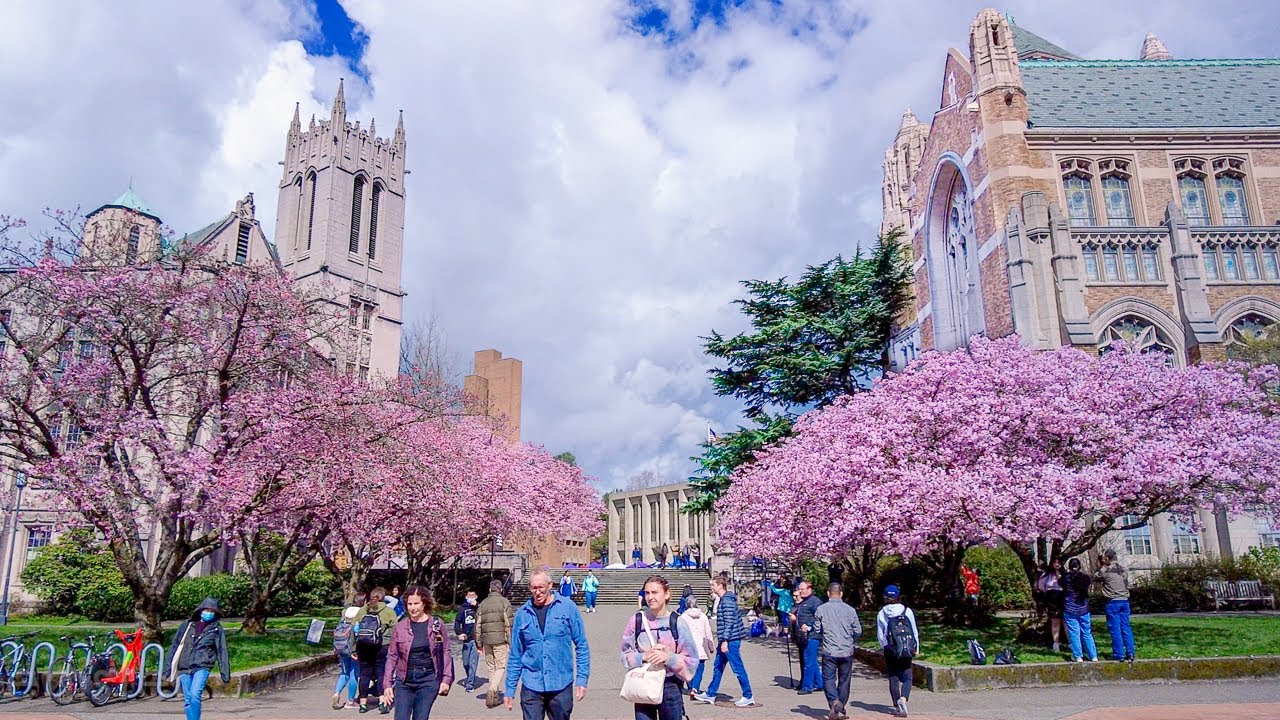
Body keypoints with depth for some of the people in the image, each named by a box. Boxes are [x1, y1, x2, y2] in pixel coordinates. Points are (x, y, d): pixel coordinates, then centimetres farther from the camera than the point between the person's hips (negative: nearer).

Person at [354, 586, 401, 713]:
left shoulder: (362, 611, 10)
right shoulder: (388, 611, 0)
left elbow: (354, 630, 7)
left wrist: (353, 649, 10)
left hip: (362, 646, 3)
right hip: (382, 646, -3)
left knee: (364, 673, 11)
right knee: (381, 672, 5)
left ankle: (363, 703, 16)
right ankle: (382, 702, 0)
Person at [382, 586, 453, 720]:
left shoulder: (437, 625, 0)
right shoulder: (400, 627, 2)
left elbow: (445, 653, 3)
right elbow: (392, 656, 5)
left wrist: (446, 679, -3)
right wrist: (387, 684, 0)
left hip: (428, 681, -1)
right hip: (404, 681, 1)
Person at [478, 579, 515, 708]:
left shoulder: (482, 604, 10)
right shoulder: (504, 602, -2)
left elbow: (478, 625, 11)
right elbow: (509, 624, -7)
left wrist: (479, 643, 16)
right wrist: (510, 642, -2)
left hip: (487, 640, 4)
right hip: (500, 640, -4)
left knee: (491, 668, 12)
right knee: (501, 666, 0)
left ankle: (495, 697, 17)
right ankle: (492, 691, -19)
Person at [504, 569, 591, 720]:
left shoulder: (568, 607, -3)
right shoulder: (522, 613, 3)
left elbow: (582, 646, 0)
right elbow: (515, 655, 8)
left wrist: (582, 679, -6)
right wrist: (510, 689, 7)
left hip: (562, 685, -1)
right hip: (531, 686, 1)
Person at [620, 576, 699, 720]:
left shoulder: (677, 622, -5)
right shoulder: (637, 620, -2)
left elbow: (691, 659, -3)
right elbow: (626, 654, 2)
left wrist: (669, 657, -19)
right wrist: (644, 656, -16)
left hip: (670, 687, 0)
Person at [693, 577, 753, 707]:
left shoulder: (727, 601, -16)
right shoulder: (722, 600, 15)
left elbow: (729, 623, -21)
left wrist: (725, 641, -22)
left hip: (731, 639, -11)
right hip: (726, 640, 11)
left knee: (738, 668, -3)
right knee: (718, 667, 14)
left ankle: (748, 697, 4)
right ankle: (710, 695, 22)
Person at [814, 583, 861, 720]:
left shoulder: (821, 609, -3)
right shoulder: (850, 610, -1)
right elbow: (858, 631, 4)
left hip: (829, 652, -2)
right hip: (847, 652, 2)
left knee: (828, 679, 2)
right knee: (844, 681, 13)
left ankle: (834, 701, -23)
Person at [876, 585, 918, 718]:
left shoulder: (881, 614, 0)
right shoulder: (907, 611, -1)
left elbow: (880, 635, 3)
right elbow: (915, 631, 5)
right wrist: (916, 647, 15)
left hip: (890, 651, 0)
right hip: (907, 650, 0)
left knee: (893, 679, 10)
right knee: (907, 677, 6)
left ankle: (897, 706, 9)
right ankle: (903, 698, -18)